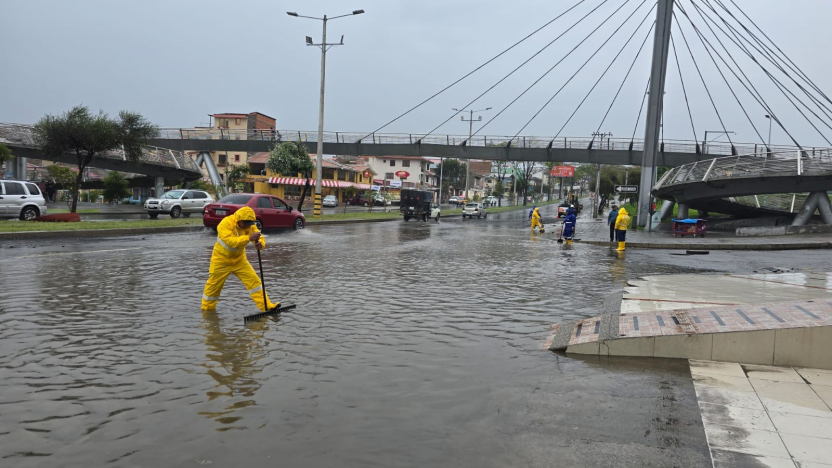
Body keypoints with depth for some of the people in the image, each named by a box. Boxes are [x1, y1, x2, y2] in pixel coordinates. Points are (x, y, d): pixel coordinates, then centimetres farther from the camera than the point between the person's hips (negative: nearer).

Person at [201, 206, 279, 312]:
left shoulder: (250, 225, -8)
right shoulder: (225, 224, -25)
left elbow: (260, 238, -12)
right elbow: (230, 241, -38)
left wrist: (260, 244, -38)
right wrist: (249, 238, -49)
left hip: (239, 259, 4)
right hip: (222, 260, -4)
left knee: (253, 280, -8)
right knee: (213, 286, 6)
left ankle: (266, 306, -9)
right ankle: (207, 309, 29)